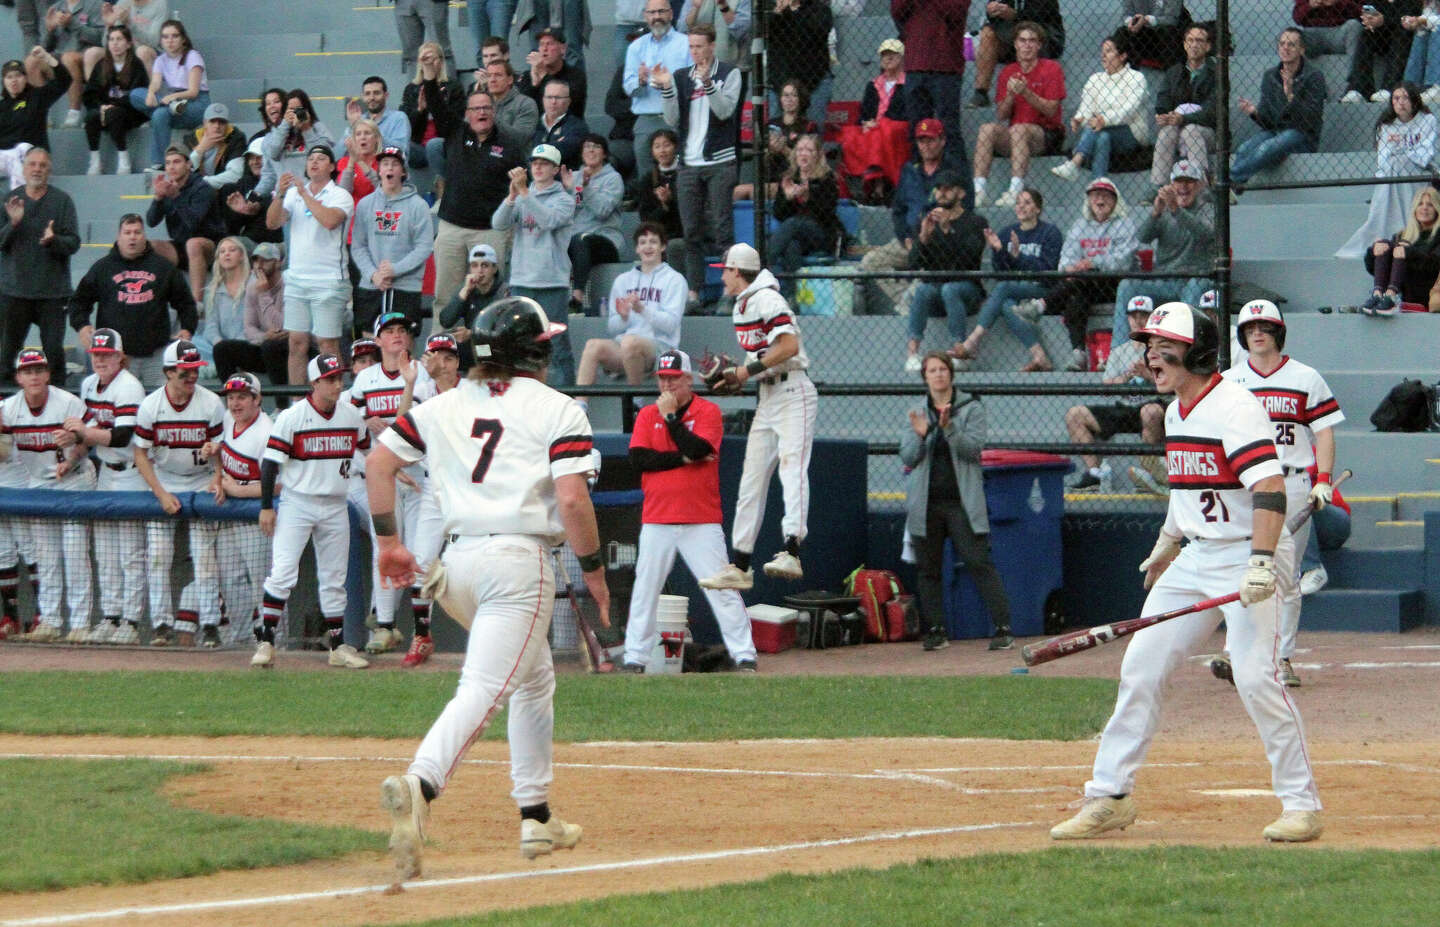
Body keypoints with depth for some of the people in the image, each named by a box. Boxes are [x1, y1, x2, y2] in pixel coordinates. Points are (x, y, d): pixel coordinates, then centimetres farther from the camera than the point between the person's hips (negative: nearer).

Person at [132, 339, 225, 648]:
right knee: (158, 554, -4)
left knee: (204, 555, -8)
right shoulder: (150, 406, -12)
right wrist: (162, 494, -14)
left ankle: (209, 623, -2)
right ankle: (161, 623, 3)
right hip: (162, 484, 1)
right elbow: (140, 454, -7)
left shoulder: (211, 404, -12)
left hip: (202, 484, -1)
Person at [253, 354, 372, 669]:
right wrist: (266, 507, -13)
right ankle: (265, 641, -10)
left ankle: (338, 646, 17)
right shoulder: (291, 417, -10)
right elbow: (270, 462, -9)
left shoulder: (352, 416, 4)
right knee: (282, 572, -14)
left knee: (334, 580, 10)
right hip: (297, 504, -4)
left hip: (335, 507, 4)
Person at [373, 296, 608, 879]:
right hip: (519, 559, -7)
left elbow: (380, 462, 12)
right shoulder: (557, 411, -2)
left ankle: (536, 817, 26)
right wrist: (594, 572, -1)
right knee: (483, 690, -16)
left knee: (534, 678, 25)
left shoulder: (445, 405, 14)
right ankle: (419, 787, -41)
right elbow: (571, 501, -11)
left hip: (458, 562, 7)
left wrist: (388, 540, 18)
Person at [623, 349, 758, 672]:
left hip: (701, 522, -3)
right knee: (644, 590, 3)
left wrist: (670, 415, -10)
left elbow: (698, 448, -17)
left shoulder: (708, 411, 1)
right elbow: (638, 459, -5)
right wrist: (684, 459, -11)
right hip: (656, 521, 3)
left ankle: (744, 654, -3)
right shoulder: (647, 415, 9)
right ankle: (635, 657, 10)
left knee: (722, 589, -5)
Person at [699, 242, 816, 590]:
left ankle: (791, 552, -36)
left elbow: (789, 345, -23)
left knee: (791, 466, -22)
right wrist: (731, 374, 8)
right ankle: (739, 566, 10)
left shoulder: (766, 299, -12)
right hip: (767, 398, 10)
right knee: (751, 478, 8)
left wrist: (748, 371, -18)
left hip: (792, 393, -10)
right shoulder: (742, 306, 18)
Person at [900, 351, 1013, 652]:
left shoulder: (971, 410, 5)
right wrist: (920, 435, -13)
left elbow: (973, 448, -7)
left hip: (962, 501, -3)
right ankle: (936, 630, 13)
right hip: (926, 503, 3)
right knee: (929, 568, 5)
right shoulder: (917, 413, 14)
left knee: (980, 562, -10)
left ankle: (1003, 628, -13)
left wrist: (948, 428, -22)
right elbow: (907, 458, 7)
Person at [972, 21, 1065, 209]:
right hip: (1012, 137, 4)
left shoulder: (1051, 69, 1)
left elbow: (1051, 110, -8)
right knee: (987, 129, -25)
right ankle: (978, 190, -35)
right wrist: (1010, 95, -12)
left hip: (1046, 135, -4)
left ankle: (1016, 190, -44)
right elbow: (1001, 116, 7)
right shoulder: (1007, 72, 13)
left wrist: (1025, 93, -20)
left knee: (1019, 129, -35)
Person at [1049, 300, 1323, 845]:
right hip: (1195, 557, 9)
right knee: (1140, 668, 5)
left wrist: (1262, 562, -36)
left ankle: (1301, 805, -8)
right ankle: (1109, 798, 13)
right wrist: (1167, 543, 29)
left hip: (1247, 553, -9)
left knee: (1254, 676, -18)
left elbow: (1269, 486, -27)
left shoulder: (1234, 407, -17)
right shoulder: (1176, 413, 12)